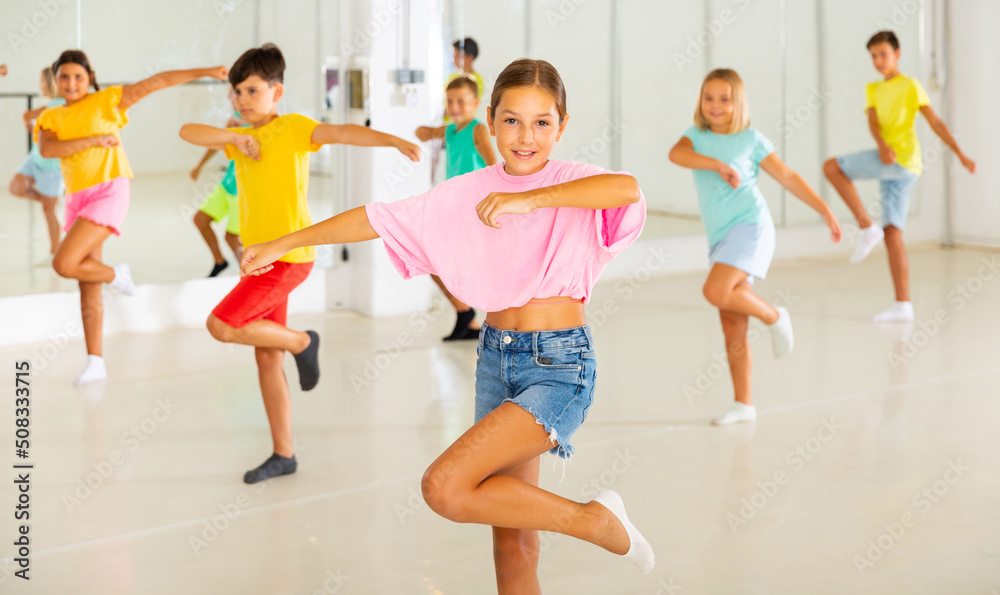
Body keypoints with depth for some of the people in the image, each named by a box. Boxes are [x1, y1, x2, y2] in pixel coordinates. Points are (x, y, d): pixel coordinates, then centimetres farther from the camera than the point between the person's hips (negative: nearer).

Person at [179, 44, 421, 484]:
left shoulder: (292, 128, -6)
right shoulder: (242, 139, 14)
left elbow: (342, 132, -22)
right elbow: (187, 132, 6)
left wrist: (392, 140, -39)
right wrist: (235, 138, -10)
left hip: (288, 257, -8)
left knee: (220, 325, -17)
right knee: (266, 359, 9)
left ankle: (301, 342, 5)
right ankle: (283, 455, 18)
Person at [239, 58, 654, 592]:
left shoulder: (571, 183, -7)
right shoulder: (469, 194, 7)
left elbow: (628, 188, -30)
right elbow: (378, 218, 10)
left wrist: (527, 199, -34)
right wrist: (283, 243, 12)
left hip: (559, 366, -6)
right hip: (496, 358, 6)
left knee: (444, 488, -21)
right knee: (511, 542, 10)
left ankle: (598, 522, -5)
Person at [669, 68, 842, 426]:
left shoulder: (750, 138, 4)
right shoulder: (697, 136, 11)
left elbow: (788, 177, 8)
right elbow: (677, 154, -12)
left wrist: (825, 211, 6)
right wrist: (718, 165, -23)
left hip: (750, 225, -4)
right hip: (720, 238, 4)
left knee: (716, 292, -28)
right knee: (732, 329, 4)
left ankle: (773, 316, -3)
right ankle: (744, 404, 11)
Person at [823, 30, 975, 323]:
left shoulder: (911, 85, 4)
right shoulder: (873, 89, 20)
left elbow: (935, 122, 0)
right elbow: (873, 123, 3)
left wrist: (961, 155, -7)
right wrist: (882, 145, -19)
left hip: (903, 158, -7)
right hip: (889, 161, 7)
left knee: (832, 167, -12)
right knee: (892, 235, 2)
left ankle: (867, 227, -13)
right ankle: (903, 305, 2)